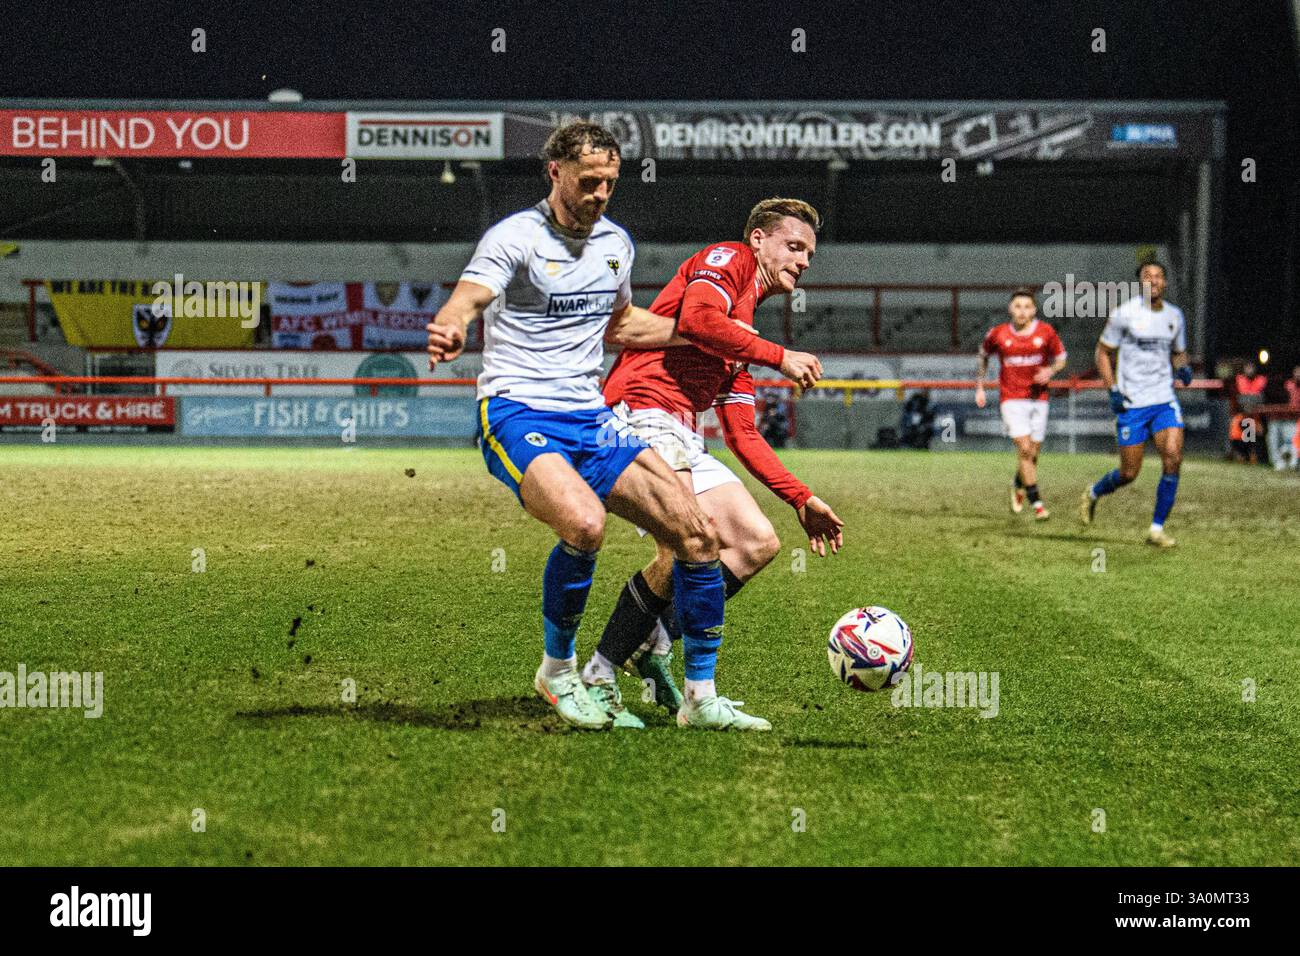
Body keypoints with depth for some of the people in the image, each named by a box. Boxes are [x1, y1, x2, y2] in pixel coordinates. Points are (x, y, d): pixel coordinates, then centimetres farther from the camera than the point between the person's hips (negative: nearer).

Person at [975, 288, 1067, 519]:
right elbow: (983, 355, 17)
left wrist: (1050, 371, -11)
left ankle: (1018, 485, 39)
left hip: (1038, 398, 2)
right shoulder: (998, 334, -2)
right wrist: (979, 387, 17)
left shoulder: (1046, 332, -2)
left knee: (1032, 453, 6)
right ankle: (1036, 502, -12)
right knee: (1024, 448, -16)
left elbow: (1060, 358, 10)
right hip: (1011, 399, -2)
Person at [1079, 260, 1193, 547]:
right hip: (1131, 403, -4)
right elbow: (1103, 352, 2)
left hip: (1165, 400, 4)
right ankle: (1093, 494, 33)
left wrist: (1183, 368, -1)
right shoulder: (1124, 314, -6)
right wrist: (1113, 390, -9)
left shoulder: (1175, 316, 8)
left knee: (1173, 459, -14)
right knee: (1129, 473, -1)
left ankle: (1157, 529, -3)